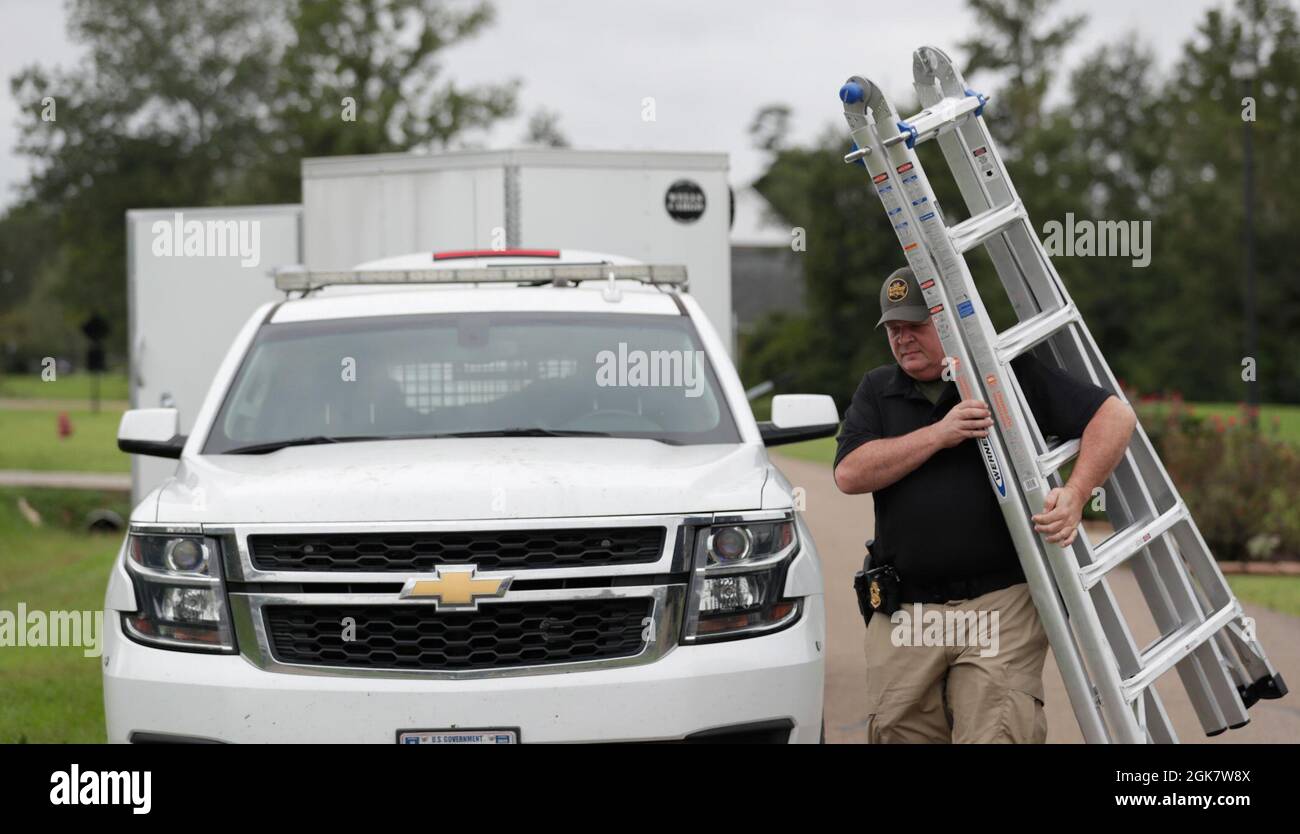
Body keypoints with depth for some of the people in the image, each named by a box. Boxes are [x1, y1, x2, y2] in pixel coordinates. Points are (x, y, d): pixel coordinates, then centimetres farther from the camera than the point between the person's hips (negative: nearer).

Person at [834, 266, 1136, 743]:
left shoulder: (1012, 375, 3)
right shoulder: (877, 392, 14)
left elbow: (1114, 415, -1)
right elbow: (850, 474, -3)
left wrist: (1075, 494, -15)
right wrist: (939, 435, -11)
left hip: (1002, 606, -4)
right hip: (903, 613, 4)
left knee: (996, 735, -14)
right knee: (898, 736, 3)